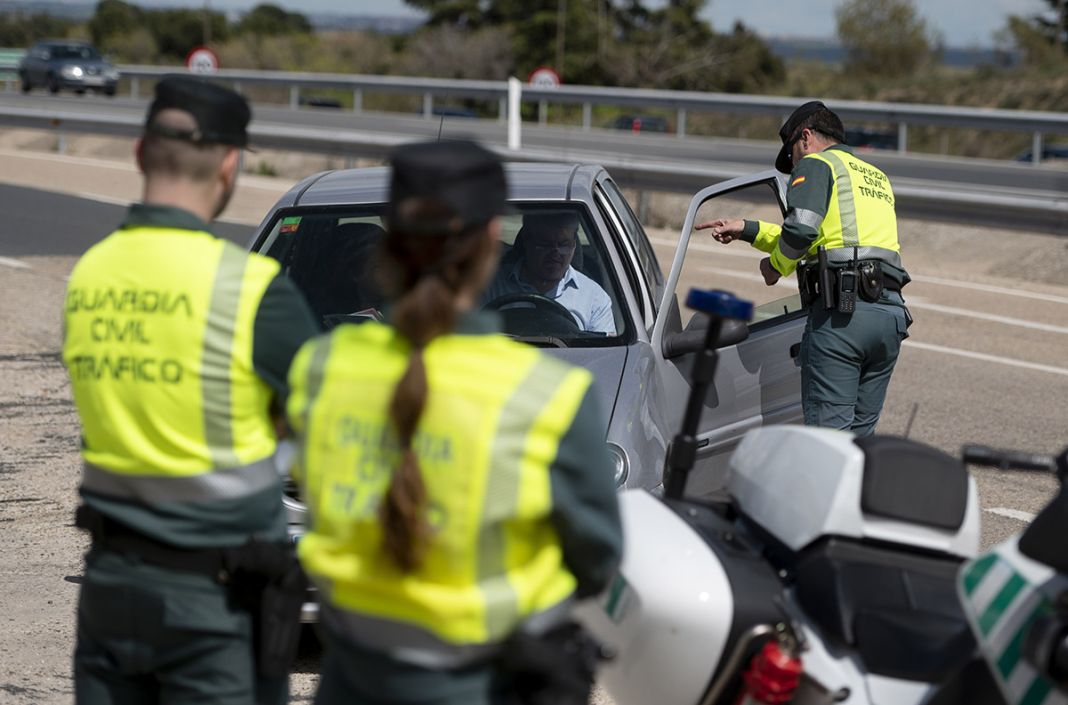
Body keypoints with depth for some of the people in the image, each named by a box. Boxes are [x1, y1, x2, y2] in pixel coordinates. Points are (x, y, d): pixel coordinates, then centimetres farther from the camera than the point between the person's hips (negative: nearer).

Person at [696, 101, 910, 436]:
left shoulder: (816, 164, 6)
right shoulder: (877, 177, 30)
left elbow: (801, 229, -12)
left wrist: (776, 265, 7)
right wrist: (748, 230, 30)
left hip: (841, 310, -7)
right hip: (892, 313, 7)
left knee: (828, 433, -9)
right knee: (860, 436, 9)